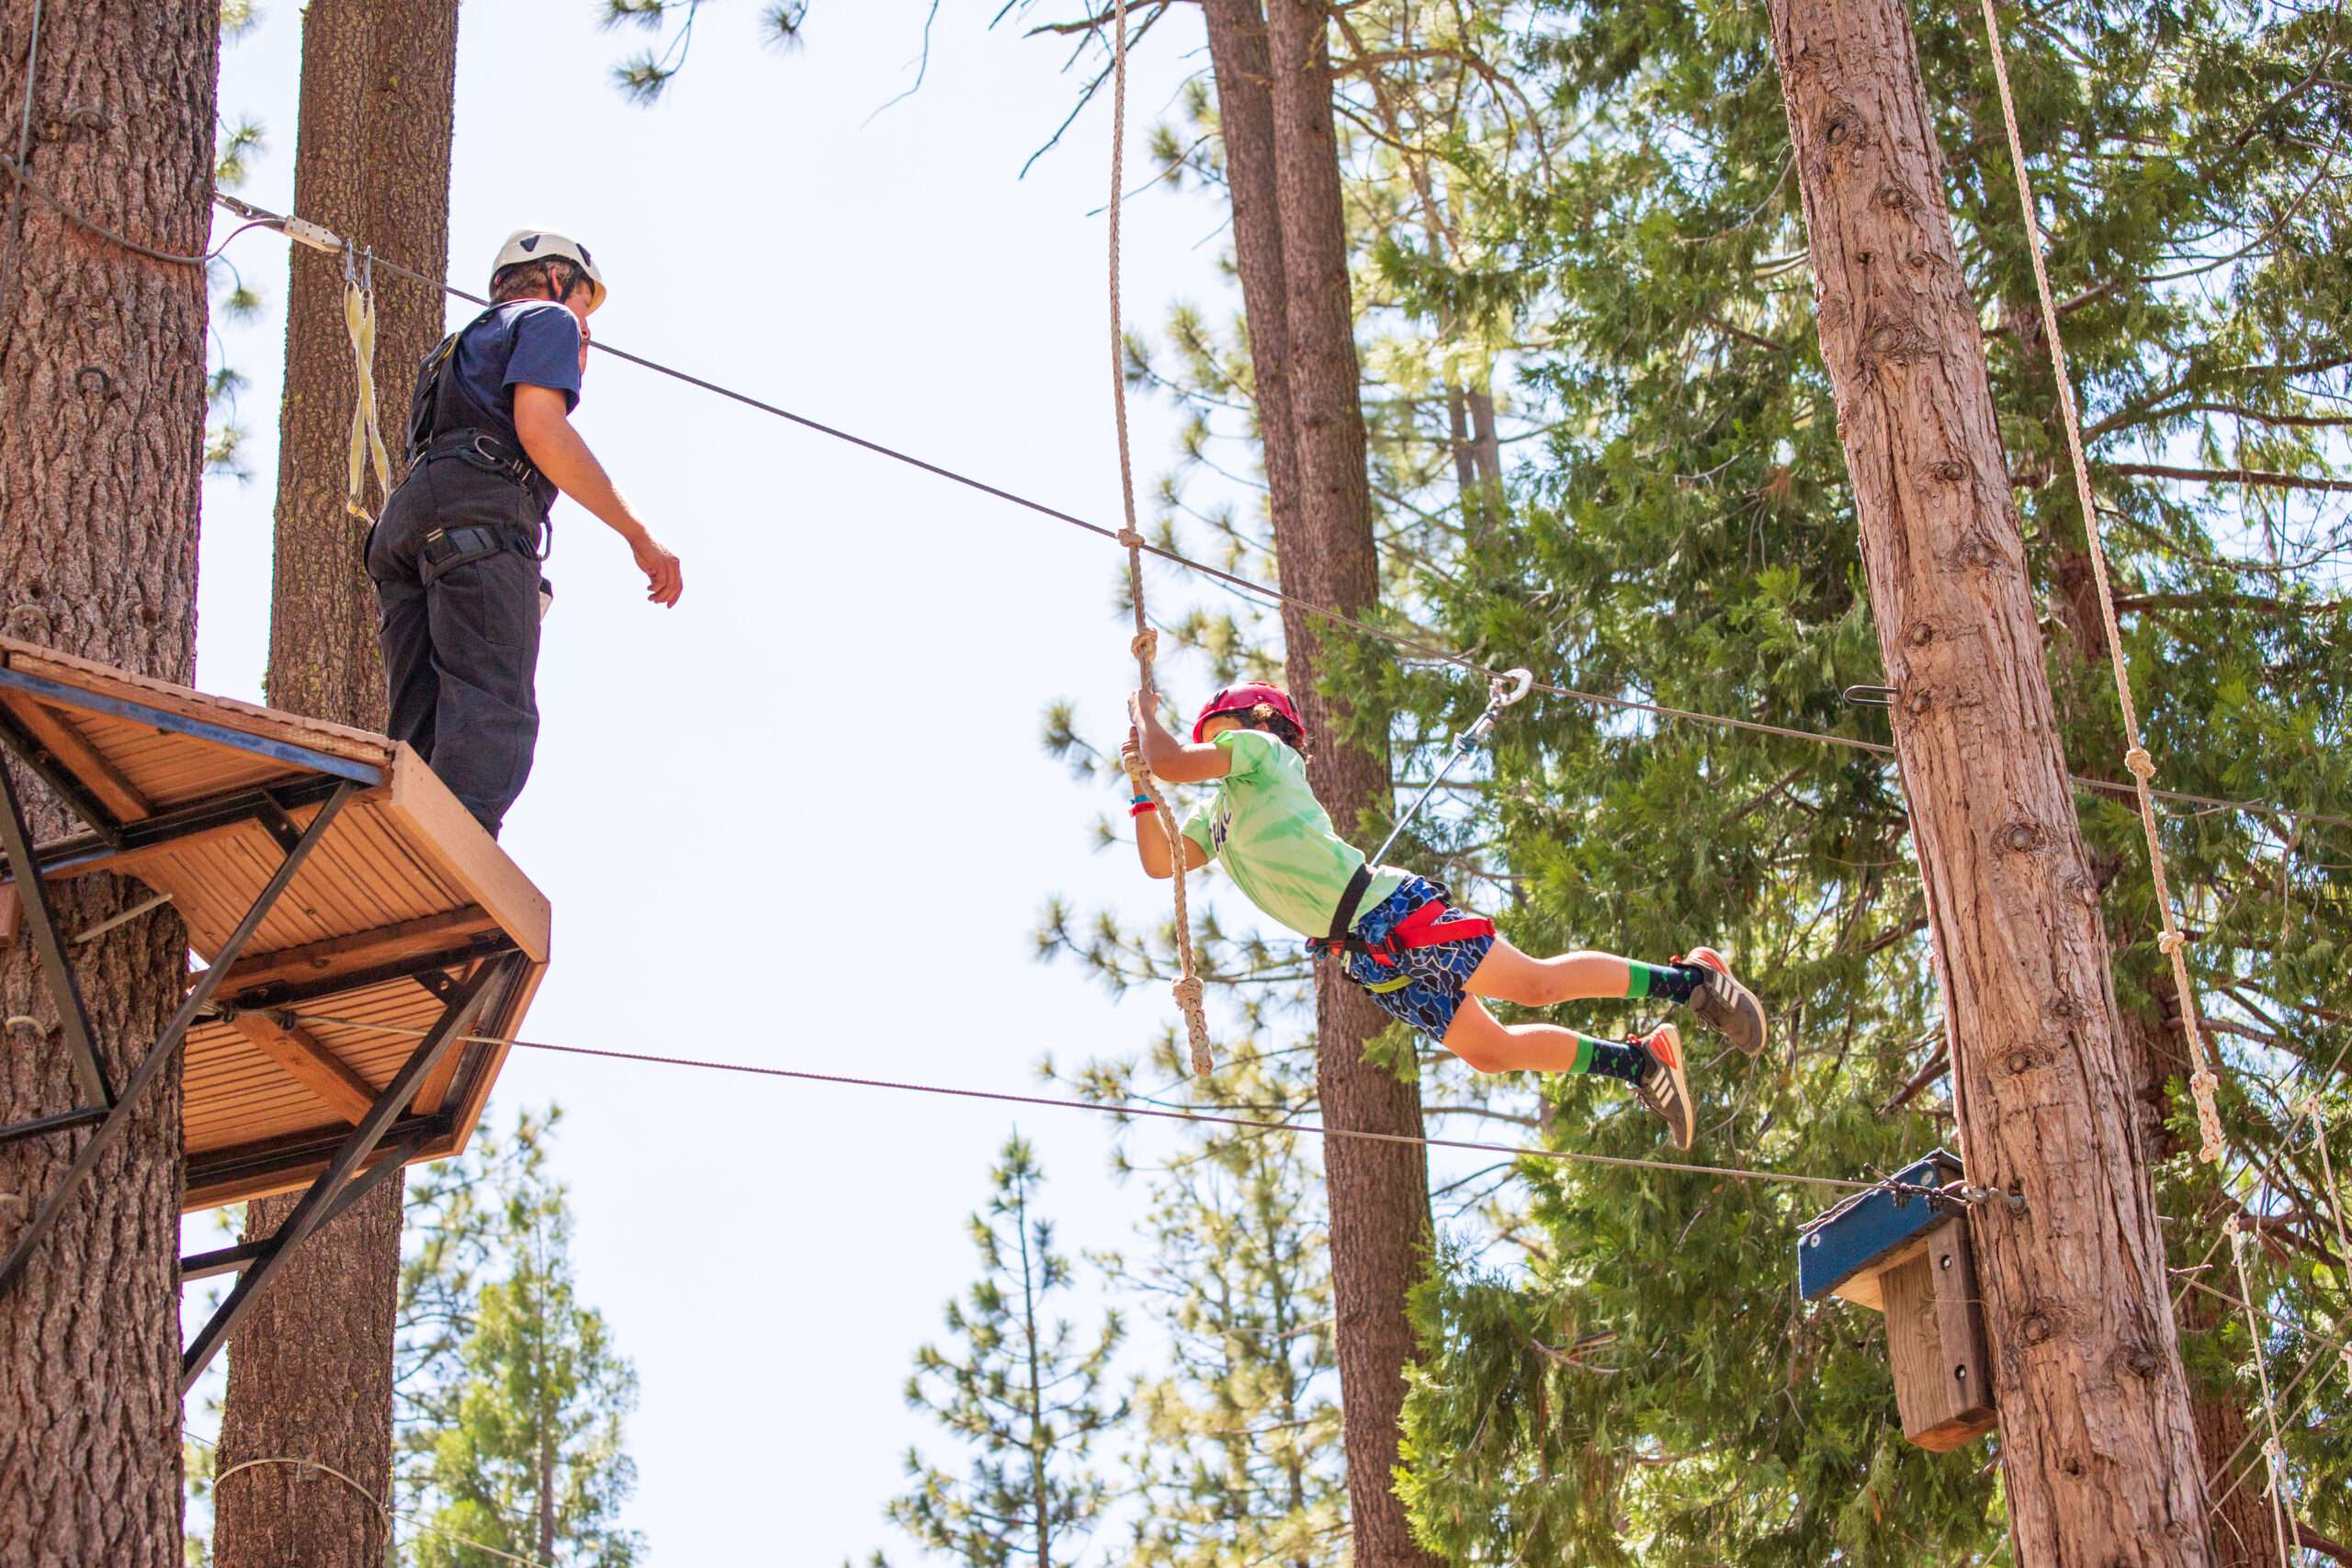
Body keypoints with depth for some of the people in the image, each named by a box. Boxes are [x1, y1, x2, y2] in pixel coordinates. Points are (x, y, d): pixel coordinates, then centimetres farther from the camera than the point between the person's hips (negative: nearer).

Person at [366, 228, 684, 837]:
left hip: (404, 520, 8)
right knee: (490, 721, -22)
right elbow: (538, 428, -3)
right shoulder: (548, 319, 13)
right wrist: (638, 532, -5)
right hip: (480, 508, -8)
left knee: (421, 744, -4)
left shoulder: (462, 345, 41)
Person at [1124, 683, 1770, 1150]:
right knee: (1489, 1050, 5)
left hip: (1388, 911, -8)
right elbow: (1159, 863, 22)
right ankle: (1641, 1063, 14)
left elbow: (1171, 761, -12)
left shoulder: (1260, 750, 0)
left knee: (1534, 982, -11)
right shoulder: (1216, 814, 25)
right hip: (1366, 957, 8)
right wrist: (1141, 785, 14)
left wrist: (1143, 712, 6)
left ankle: (1693, 979, -2)